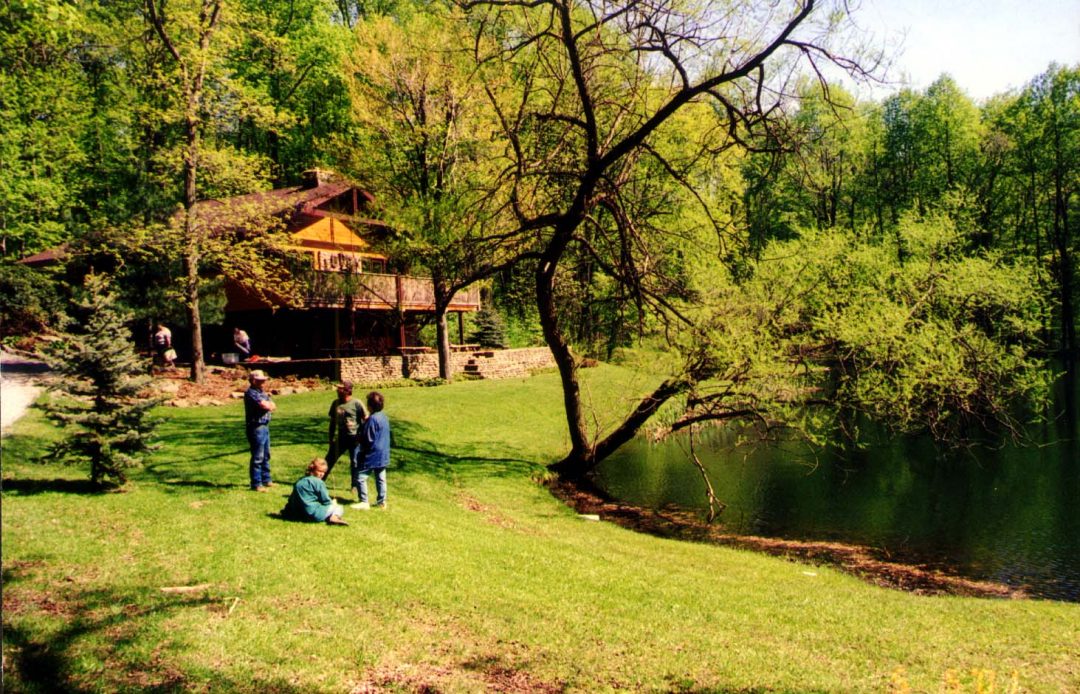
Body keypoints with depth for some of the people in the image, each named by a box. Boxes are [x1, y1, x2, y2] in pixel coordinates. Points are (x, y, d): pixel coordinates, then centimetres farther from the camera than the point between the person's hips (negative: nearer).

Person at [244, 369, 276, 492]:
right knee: (257, 457, -6)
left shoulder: (262, 392, 17)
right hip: (256, 428, -10)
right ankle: (256, 484, -2)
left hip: (264, 427, 10)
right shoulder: (251, 393, -14)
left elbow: (273, 406, 11)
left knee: (266, 456, 17)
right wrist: (269, 404, -1)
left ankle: (266, 480, 27)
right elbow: (265, 405, -22)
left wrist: (267, 404, -9)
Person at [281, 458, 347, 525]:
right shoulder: (318, 482, -11)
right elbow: (326, 501, -7)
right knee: (339, 508, -2)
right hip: (314, 514, -8)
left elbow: (291, 499, 19)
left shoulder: (299, 482, 12)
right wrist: (332, 503, 13)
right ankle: (334, 517, -33)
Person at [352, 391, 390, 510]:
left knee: (360, 477, -1)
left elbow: (367, 440, -18)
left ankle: (364, 502, 0)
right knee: (380, 478, 14)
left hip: (372, 455, -9)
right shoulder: (384, 416, 7)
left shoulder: (372, 419, -20)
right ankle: (381, 501, 19)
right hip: (383, 455, 9)